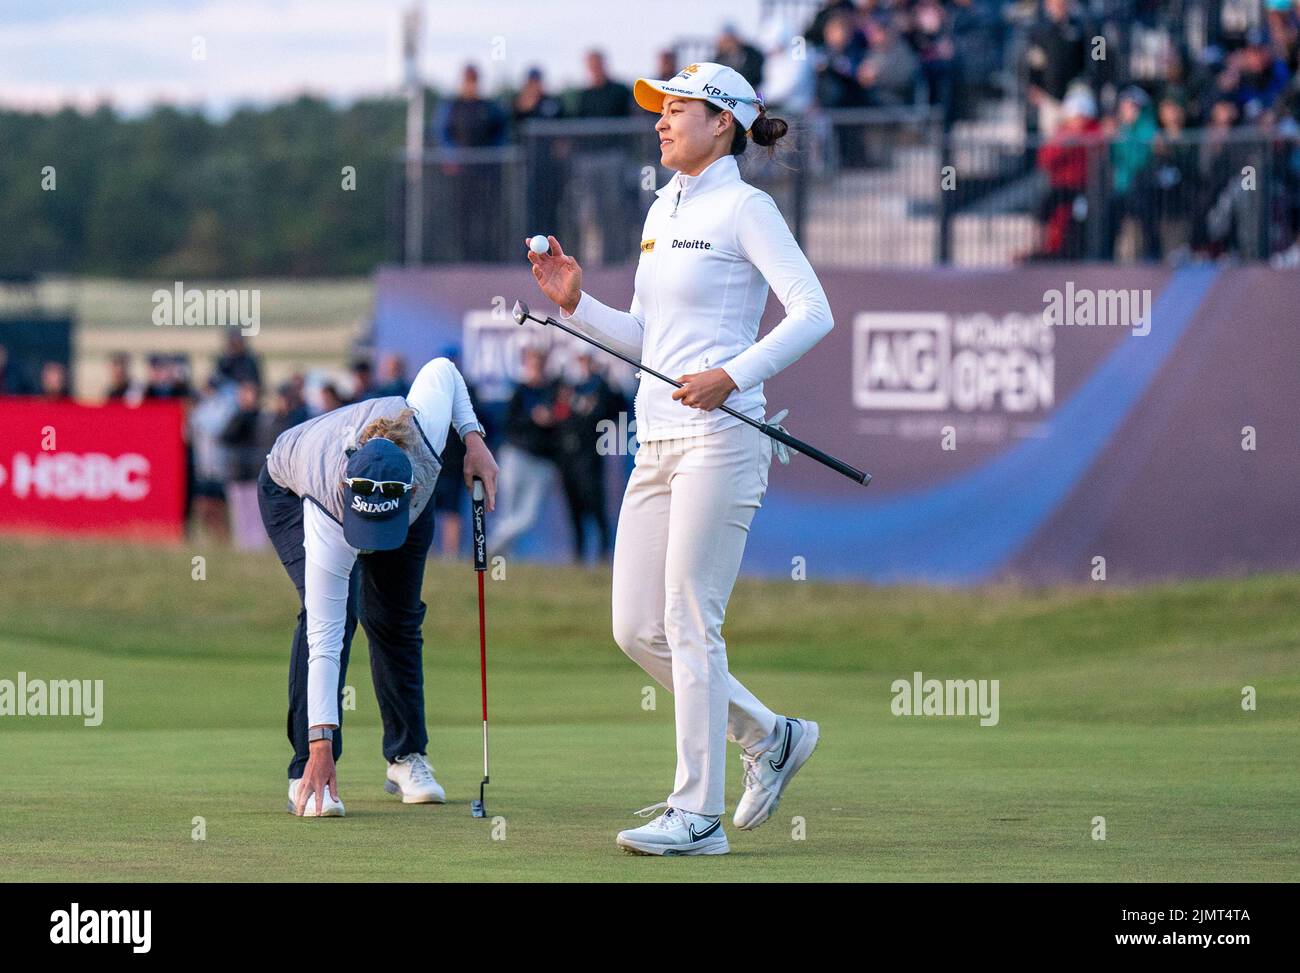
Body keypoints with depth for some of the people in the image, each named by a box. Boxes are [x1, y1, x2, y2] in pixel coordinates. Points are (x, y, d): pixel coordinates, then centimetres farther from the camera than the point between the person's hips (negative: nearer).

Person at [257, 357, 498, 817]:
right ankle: (307, 774, -22)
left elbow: (441, 369, -19)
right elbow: (324, 641, -43)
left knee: (397, 620, 4)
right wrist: (321, 748, -44)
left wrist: (474, 438, -24)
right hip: (291, 494, -4)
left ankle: (407, 758, 21)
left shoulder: (426, 426, -44)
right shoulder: (327, 528, -46)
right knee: (335, 613, -25)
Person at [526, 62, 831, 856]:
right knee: (638, 630, 6)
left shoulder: (745, 209, -6)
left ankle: (697, 814, -4)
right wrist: (575, 303, 8)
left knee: (690, 626, -8)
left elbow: (814, 313, -14)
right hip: (659, 442, 9)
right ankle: (770, 738, 21)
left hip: (720, 437, -9)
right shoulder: (661, 214, 18)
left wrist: (732, 377, -22)